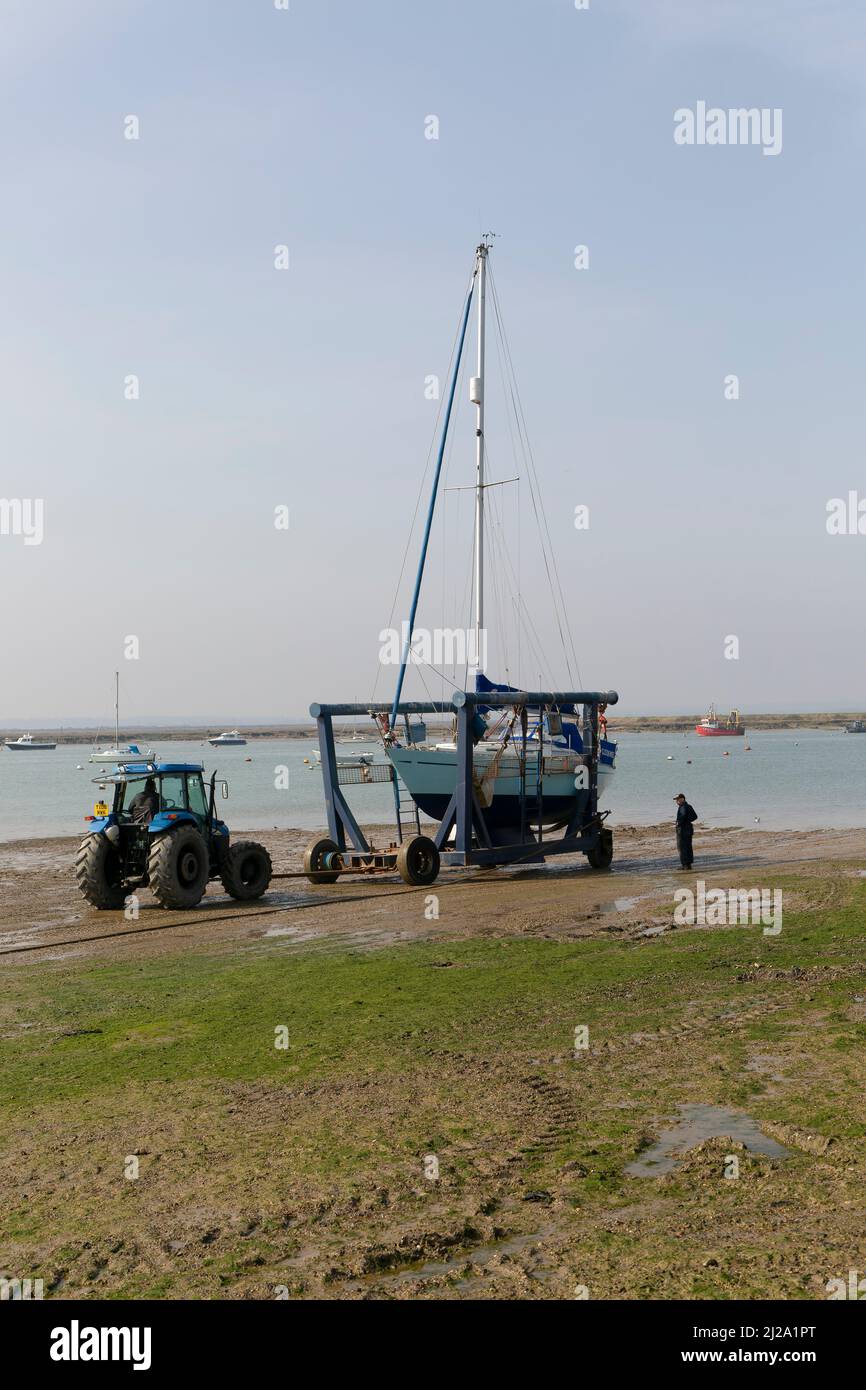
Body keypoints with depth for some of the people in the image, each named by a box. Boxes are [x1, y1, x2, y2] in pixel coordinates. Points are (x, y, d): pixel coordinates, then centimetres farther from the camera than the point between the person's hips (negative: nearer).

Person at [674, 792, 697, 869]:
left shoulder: (683, 807, -15)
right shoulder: (689, 806, 14)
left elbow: (683, 815, -33)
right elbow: (695, 816, 21)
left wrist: (679, 823, -19)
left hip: (682, 829, -10)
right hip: (689, 829, 10)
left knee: (682, 847, -4)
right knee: (688, 847, 13)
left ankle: (684, 864, -5)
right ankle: (689, 863, 17)